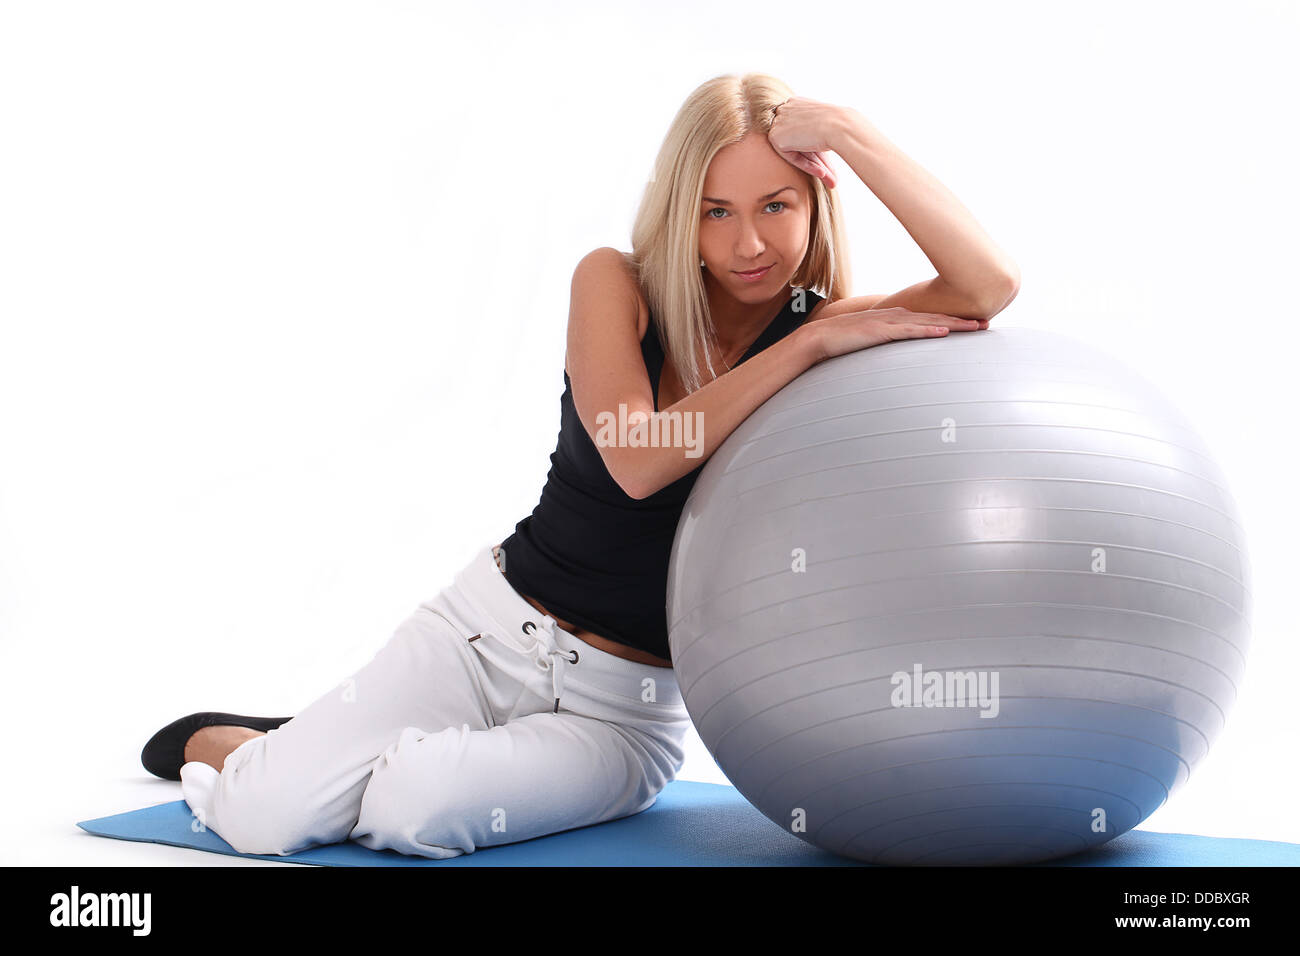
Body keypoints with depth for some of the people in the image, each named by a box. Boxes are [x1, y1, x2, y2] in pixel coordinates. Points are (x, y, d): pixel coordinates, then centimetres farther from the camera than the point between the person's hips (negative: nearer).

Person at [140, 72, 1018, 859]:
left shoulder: (831, 334, -7)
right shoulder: (617, 285, -7)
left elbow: (991, 286, -25)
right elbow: (638, 462, -23)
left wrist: (848, 131, -27)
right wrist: (809, 345, -25)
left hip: (625, 708, 0)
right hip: (492, 630, 1)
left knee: (415, 810, -28)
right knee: (266, 814, -13)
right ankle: (221, 741, 24)